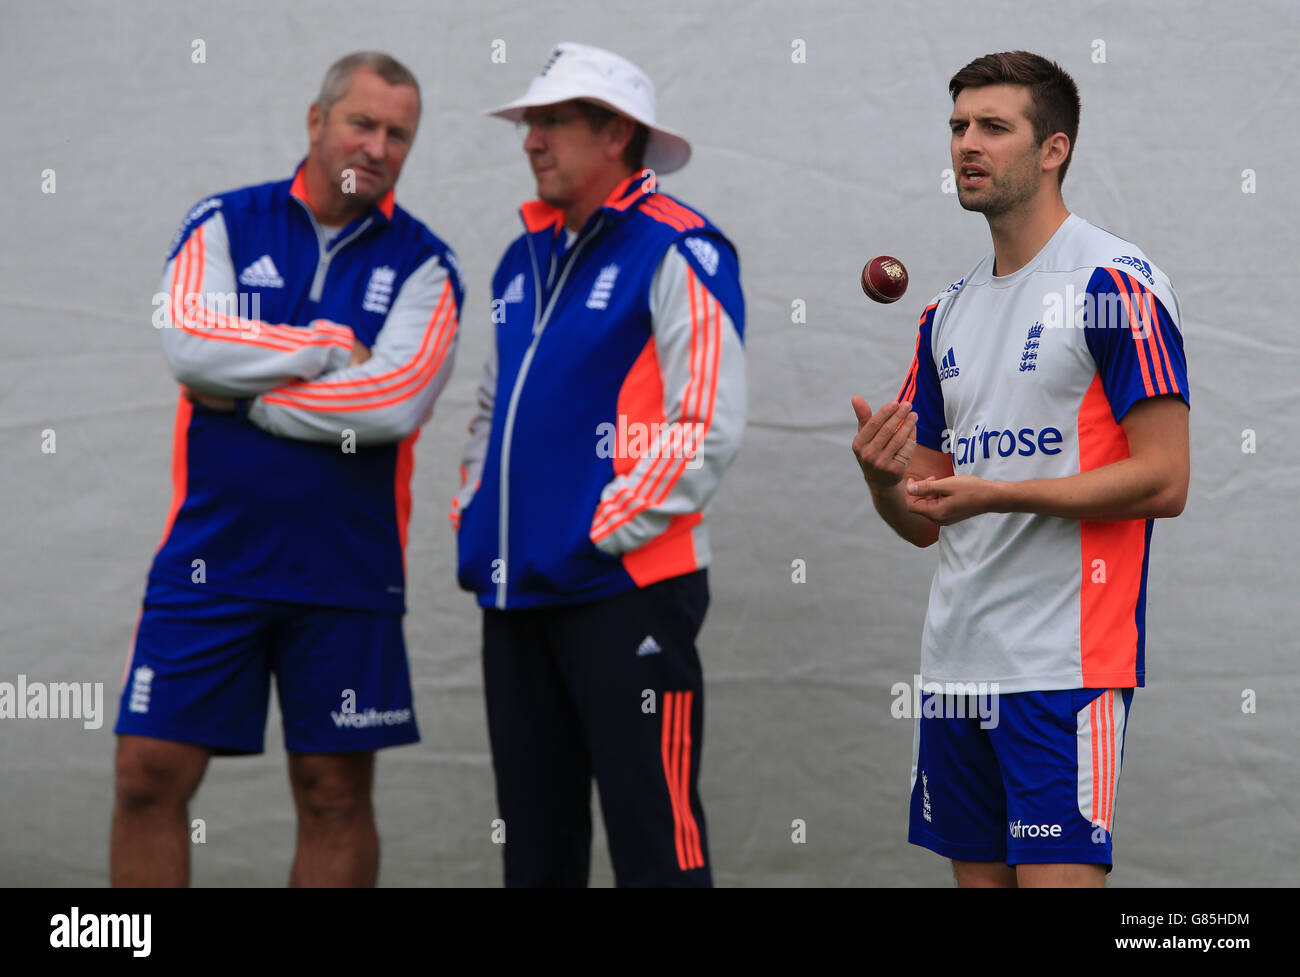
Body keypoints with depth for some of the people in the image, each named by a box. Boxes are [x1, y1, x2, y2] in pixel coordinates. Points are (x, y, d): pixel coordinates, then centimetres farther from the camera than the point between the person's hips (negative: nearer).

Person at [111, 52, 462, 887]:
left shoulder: (423, 264, 3)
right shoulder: (224, 225, 6)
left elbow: (395, 402, -13)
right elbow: (187, 339, -12)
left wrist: (243, 395, -10)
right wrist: (332, 348, -10)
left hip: (347, 570, 0)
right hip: (209, 558, 0)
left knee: (336, 795, 5)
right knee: (150, 777, -2)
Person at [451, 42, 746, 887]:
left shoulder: (676, 250, -8)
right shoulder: (527, 258, 17)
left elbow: (711, 428, -15)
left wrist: (602, 535, -15)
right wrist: (474, 517, 15)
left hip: (627, 586, -8)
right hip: (518, 592, 8)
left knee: (653, 837, -8)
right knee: (535, 837, 12)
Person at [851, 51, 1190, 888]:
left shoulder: (1117, 283, -6)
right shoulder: (948, 313, 17)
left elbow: (1164, 481, -12)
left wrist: (997, 494, -19)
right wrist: (884, 477, -5)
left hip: (1066, 664, -7)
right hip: (956, 663, 7)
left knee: (1057, 875, -11)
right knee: (979, 872, 10)